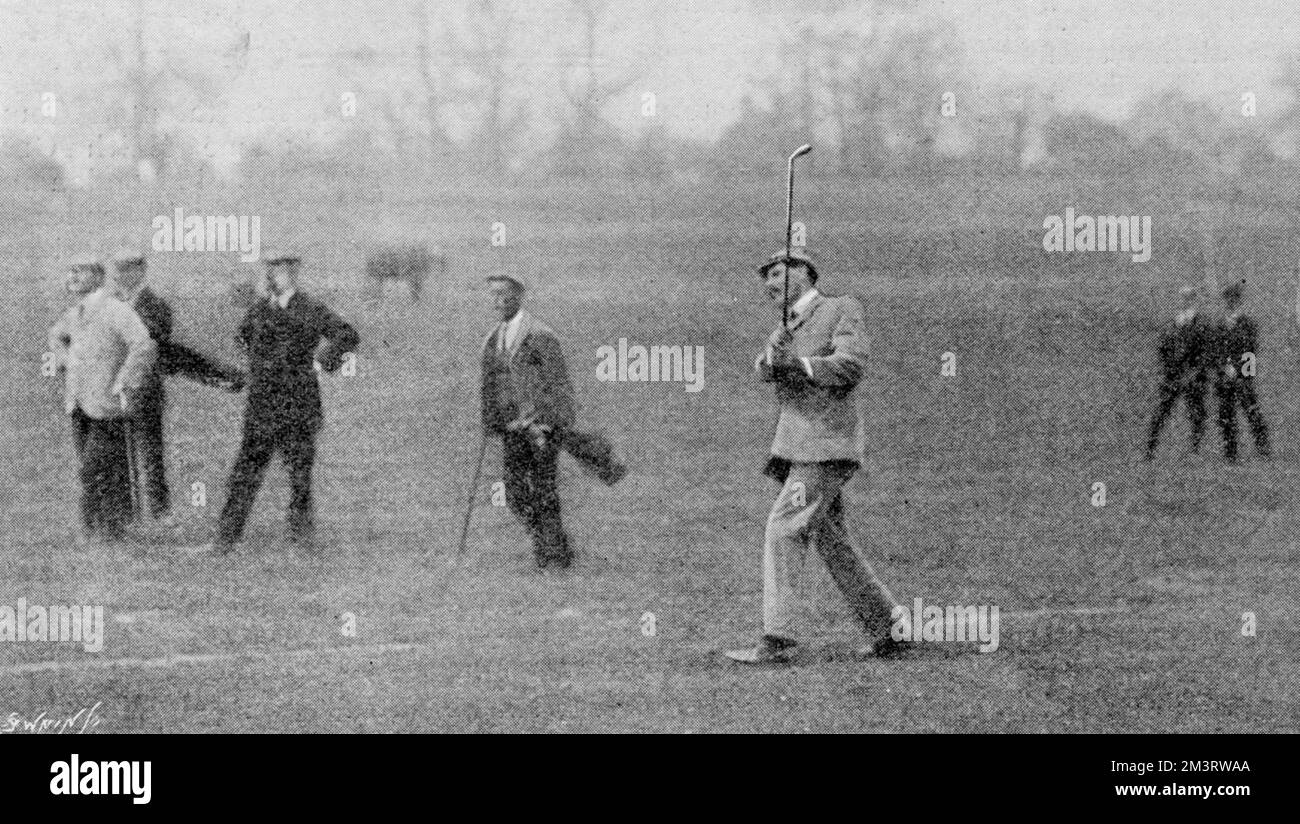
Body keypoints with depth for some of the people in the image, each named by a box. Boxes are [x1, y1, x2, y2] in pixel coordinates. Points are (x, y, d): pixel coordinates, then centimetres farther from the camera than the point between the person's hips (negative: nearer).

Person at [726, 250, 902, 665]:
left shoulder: (842, 309, 1)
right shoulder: (786, 327, 24)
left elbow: (851, 365, -13)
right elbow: (762, 371, 7)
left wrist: (798, 364, -20)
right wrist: (772, 357, -15)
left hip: (827, 443, -8)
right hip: (797, 446, 8)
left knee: (783, 530, -15)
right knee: (832, 542, 10)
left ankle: (777, 640, -18)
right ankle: (888, 628, 18)